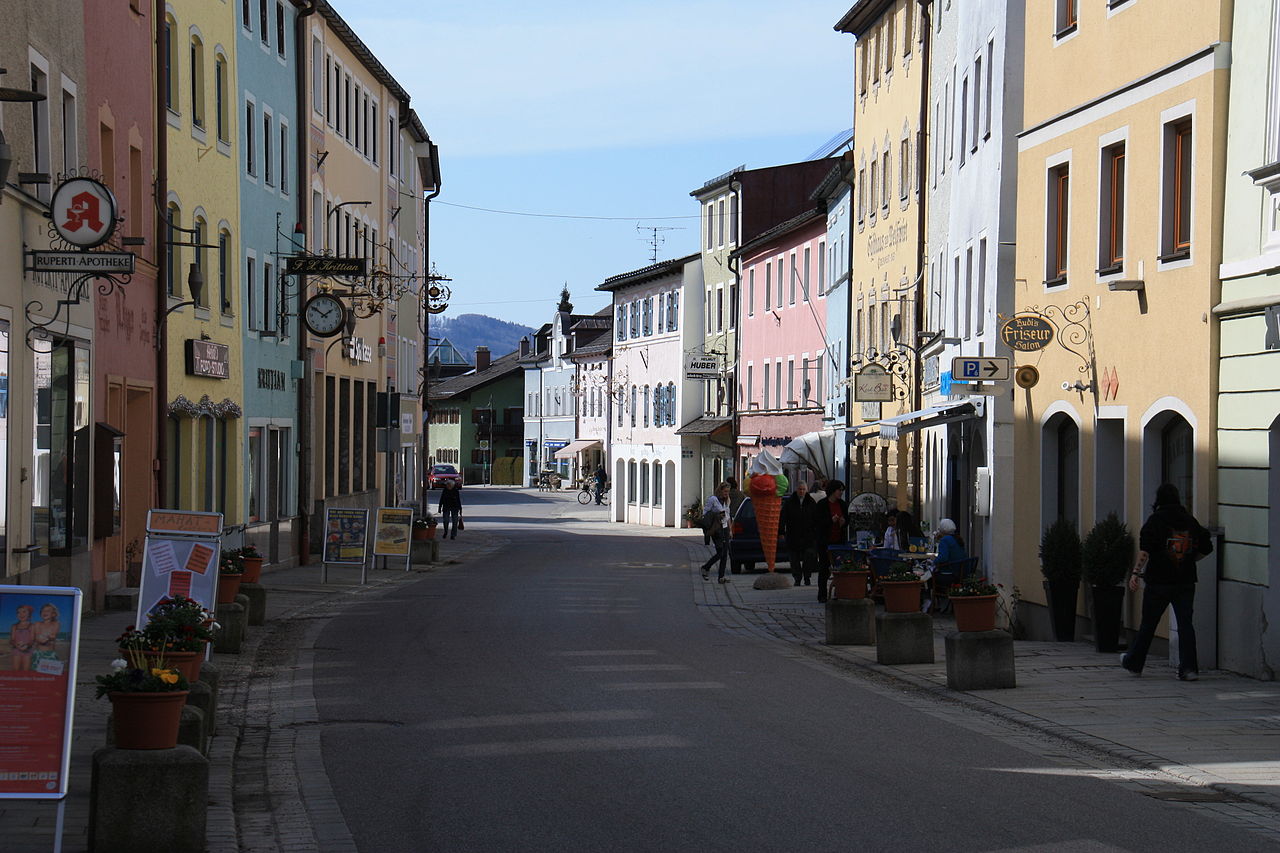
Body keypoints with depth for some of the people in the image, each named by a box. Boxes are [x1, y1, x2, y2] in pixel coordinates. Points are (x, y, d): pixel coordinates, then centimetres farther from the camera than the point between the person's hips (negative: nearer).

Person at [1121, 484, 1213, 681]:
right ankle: (1189, 668, -7)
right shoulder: (1190, 521, 7)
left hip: (1159, 582, -3)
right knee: (1185, 623, 2)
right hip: (1186, 581, 3)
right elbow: (1206, 547, 12)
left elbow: (1145, 550, -18)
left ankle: (1134, 663, 24)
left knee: (1148, 624, 8)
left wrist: (1136, 572, -19)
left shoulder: (1155, 520, -7)